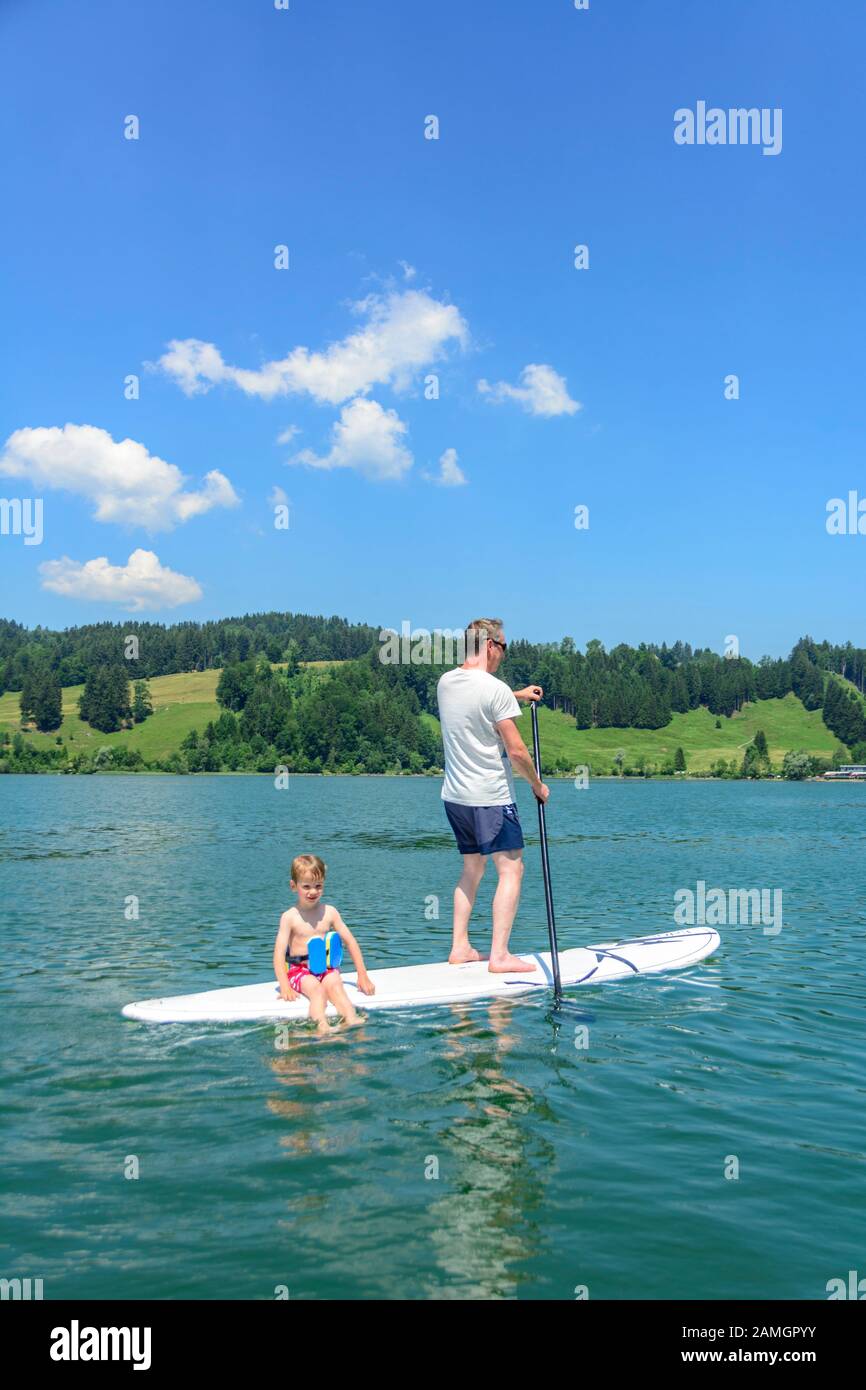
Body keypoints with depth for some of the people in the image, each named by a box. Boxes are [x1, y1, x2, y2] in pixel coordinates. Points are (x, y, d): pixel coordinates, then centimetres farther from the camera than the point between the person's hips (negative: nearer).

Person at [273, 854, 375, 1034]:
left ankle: (353, 1023, -51)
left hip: (327, 968, 2)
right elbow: (279, 952, -10)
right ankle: (323, 1028, -55)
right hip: (300, 970, -2)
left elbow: (350, 941, 9)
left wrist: (363, 976, 3)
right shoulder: (290, 917, -3)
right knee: (317, 989, -32)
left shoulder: (329, 912, 6)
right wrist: (284, 986, -23)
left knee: (335, 986, -30)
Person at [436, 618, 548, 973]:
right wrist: (537, 784, 0)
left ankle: (460, 948, 17)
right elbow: (516, 750, -15)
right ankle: (499, 955, -7)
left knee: (472, 869, 18)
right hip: (491, 797, -8)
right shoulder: (496, 689, -16)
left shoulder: (446, 682, 8)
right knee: (511, 869, -3)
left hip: (454, 796, 8)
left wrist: (516, 696, 34)